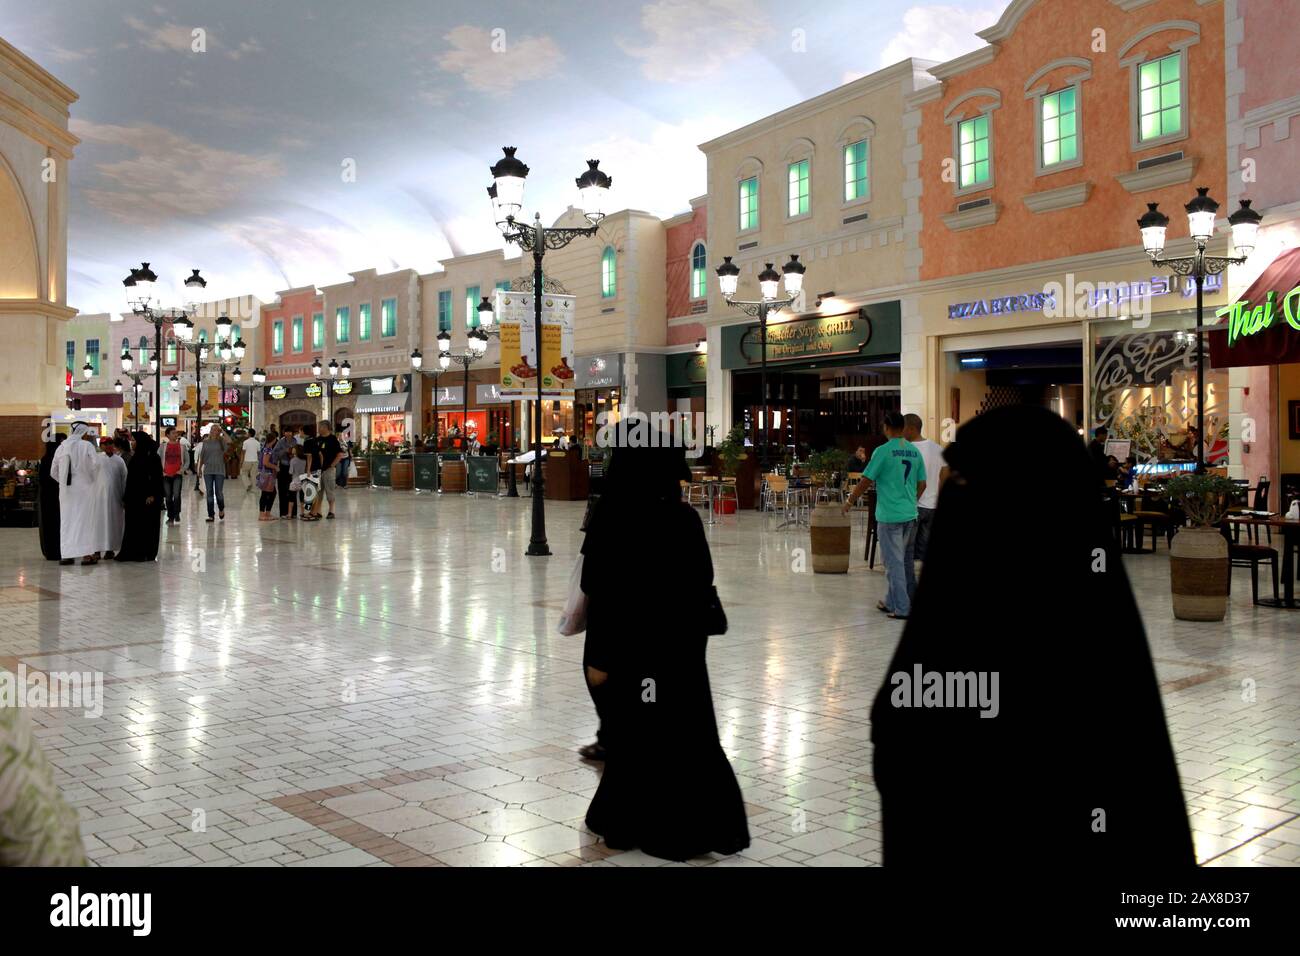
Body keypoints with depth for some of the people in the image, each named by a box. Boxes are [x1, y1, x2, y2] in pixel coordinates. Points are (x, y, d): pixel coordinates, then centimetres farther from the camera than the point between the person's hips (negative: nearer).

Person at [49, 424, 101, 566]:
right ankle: (86, 554, -3)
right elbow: (96, 463, -18)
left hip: (65, 490, 4)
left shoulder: (61, 447, 8)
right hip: (84, 487, -4)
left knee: (66, 520, 9)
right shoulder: (87, 445, -6)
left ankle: (65, 555, 9)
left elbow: (53, 471, 10)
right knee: (84, 518, 1)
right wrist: (93, 478, -2)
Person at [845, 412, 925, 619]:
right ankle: (892, 602, 25)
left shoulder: (883, 451, -11)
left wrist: (850, 502, 4)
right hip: (910, 515, 6)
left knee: (894, 563, -1)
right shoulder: (915, 452, 7)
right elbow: (922, 484, 12)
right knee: (906, 561, 15)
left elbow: (865, 481, -9)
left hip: (889, 516, -6)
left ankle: (901, 609, 1)